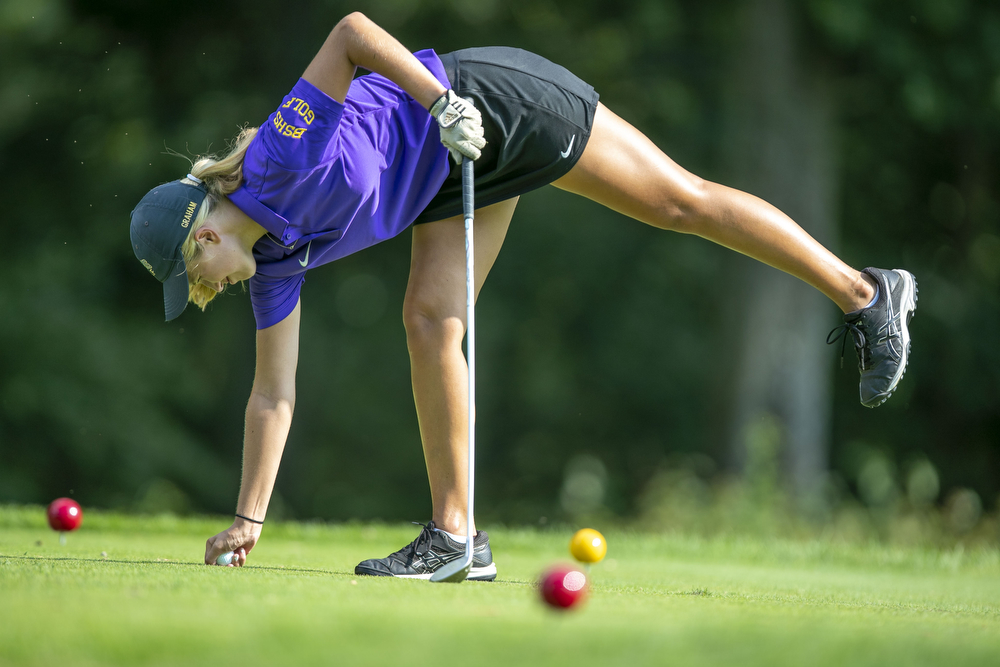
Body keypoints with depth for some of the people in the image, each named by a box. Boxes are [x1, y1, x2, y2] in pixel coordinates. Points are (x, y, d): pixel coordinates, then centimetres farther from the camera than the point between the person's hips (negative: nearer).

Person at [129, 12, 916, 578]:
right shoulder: (275, 257, -3)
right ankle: (455, 534, 0)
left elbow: (351, 31, -31)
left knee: (681, 200, -2)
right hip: (459, 167, 8)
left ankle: (865, 295, 7)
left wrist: (441, 100, -35)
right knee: (429, 321, -5)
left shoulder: (284, 163, -26)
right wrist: (248, 519, 2)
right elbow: (273, 395, 3)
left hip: (493, 105, -8)